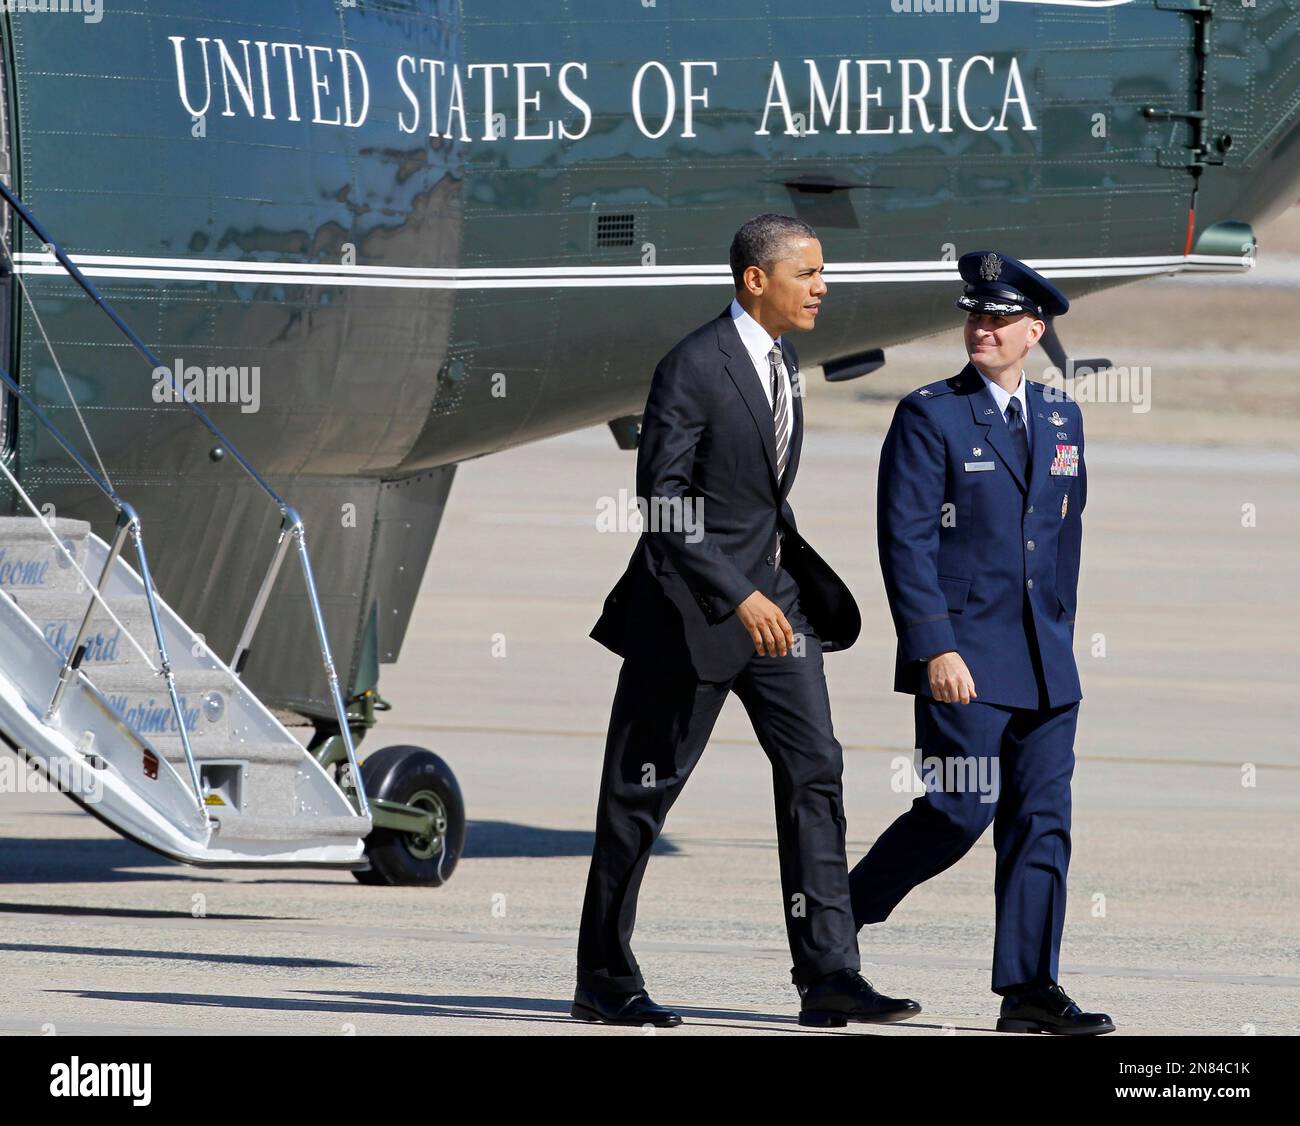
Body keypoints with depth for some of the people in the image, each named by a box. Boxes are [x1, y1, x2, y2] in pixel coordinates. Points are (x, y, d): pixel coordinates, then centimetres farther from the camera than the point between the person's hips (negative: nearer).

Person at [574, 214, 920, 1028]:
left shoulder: (782, 361, 10)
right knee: (644, 792, 2)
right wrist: (737, 598, -26)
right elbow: (662, 501, -21)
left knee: (814, 770, -4)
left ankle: (829, 973, -7)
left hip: (773, 594, 8)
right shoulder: (692, 368, -16)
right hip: (692, 604, -8)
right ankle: (605, 982, 11)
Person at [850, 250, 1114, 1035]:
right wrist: (935, 649, -17)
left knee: (1043, 823, 1)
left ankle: (1029, 990, 1)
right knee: (959, 813, -8)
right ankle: (836, 921, 11)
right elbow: (905, 542, -10)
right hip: (963, 660, -6)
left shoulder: (1061, 418, 13)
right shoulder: (929, 417, -5)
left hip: (1045, 665, 6)